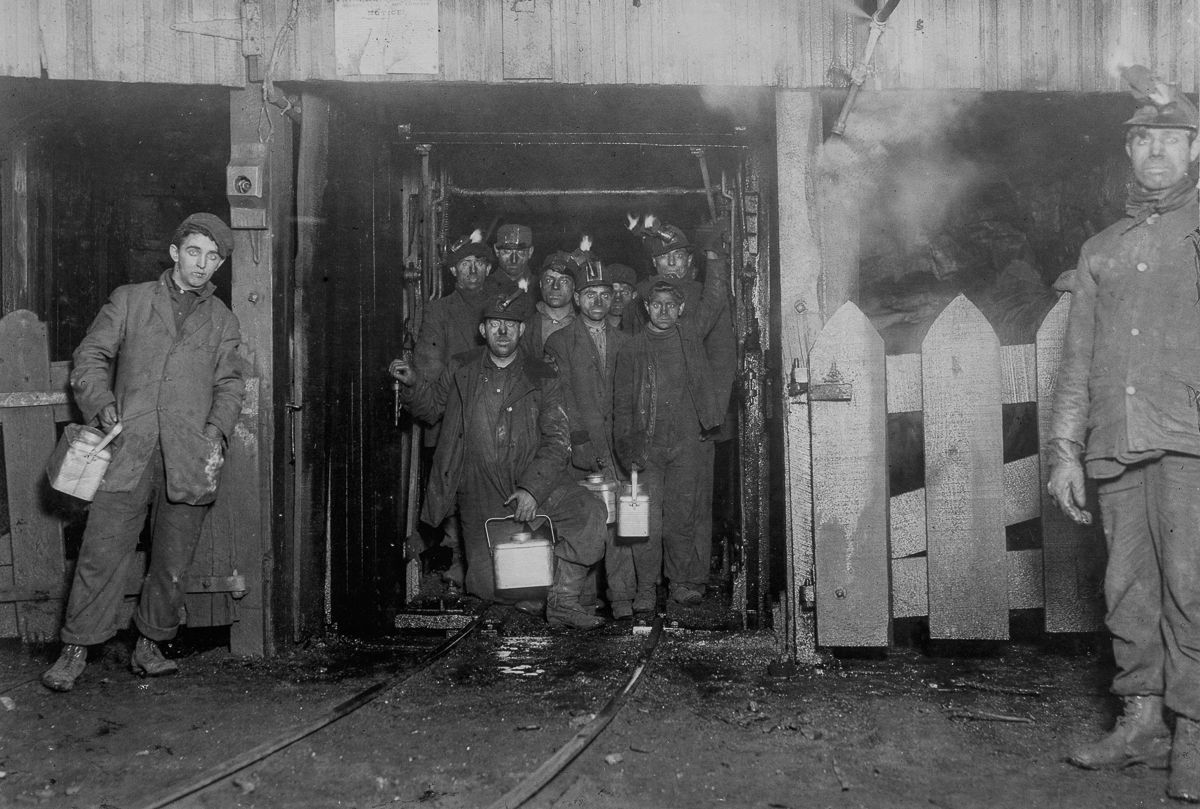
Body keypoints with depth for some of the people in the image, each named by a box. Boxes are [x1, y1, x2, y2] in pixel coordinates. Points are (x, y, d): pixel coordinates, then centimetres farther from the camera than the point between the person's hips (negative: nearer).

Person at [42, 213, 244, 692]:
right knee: (102, 553, -4)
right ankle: (75, 651, 7)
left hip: (189, 457, 2)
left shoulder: (223, 321, 17)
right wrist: (102, 402, -8)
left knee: (173, 562, 5)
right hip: (128, 450, -1)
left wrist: (217, 432, -6)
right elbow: (90, 356, 9)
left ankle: (149, 647, 20)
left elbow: (229, 384, 10)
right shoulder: (129, 300, 13)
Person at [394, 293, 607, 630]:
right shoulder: (461, 370, 5)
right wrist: (413, 384, 1)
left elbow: (557, 441, -6)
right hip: (479, 493, 1)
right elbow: (433, 406, 23)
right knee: (487, 584, -9)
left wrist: (532, 488, -19)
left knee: (589, 511, -26)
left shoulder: (542, 378, 0)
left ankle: (562, 599, -13)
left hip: (533, 480, 0)